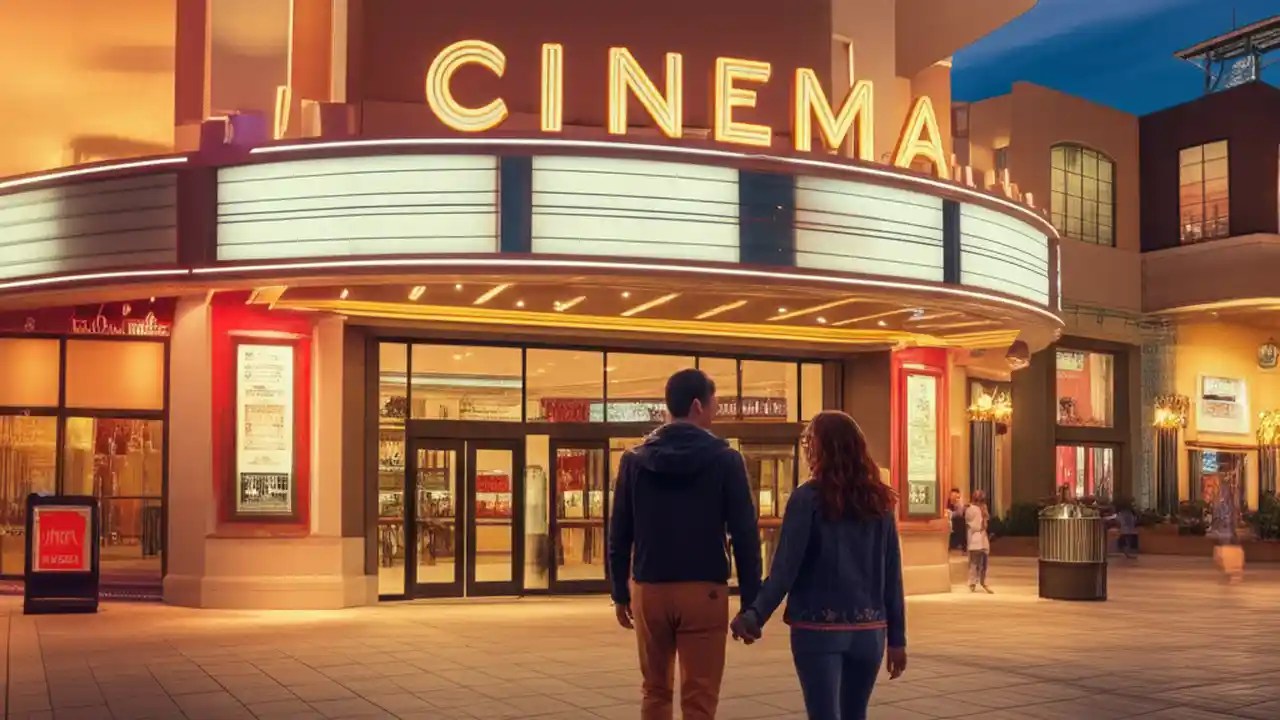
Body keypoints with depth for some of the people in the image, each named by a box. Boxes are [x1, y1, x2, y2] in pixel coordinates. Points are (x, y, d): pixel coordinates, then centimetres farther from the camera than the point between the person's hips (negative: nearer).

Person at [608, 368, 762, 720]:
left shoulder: (635, 459, 4)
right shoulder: (725, 459, -4)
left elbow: (619, 535, 6)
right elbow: (745, 534, -5)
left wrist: (620, 593, 15)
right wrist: (751, 601, 0)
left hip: (648, 590, 3)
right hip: (704, 591, -3)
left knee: (655, 691, 17)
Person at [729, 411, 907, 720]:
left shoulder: (808, 498, -8)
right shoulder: (878, 501, 5)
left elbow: (786, 568, -14)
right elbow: (892, 575, 6)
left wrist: (755, 614, -13)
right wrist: (897, 637, 9)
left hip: (818, 629, -4)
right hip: (868, 630, 4)